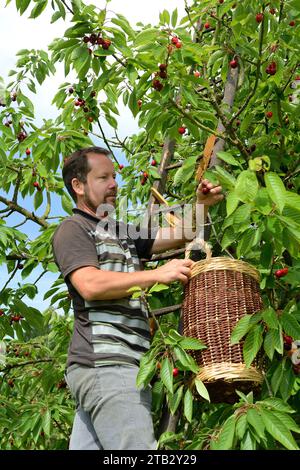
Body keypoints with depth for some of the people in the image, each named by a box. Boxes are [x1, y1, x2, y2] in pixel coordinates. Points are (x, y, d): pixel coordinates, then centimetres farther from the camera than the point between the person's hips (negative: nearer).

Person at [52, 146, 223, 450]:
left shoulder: (121, 232, 26)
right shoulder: (73, 229, 1)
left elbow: (178, 235, 22)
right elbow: (90, 285, -15)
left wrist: (201, 205, 4)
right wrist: (158, 274, -15)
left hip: (121, 365, 8)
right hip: (104, 363, -8)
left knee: (88, 445, 8)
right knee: (137, 448, -15)